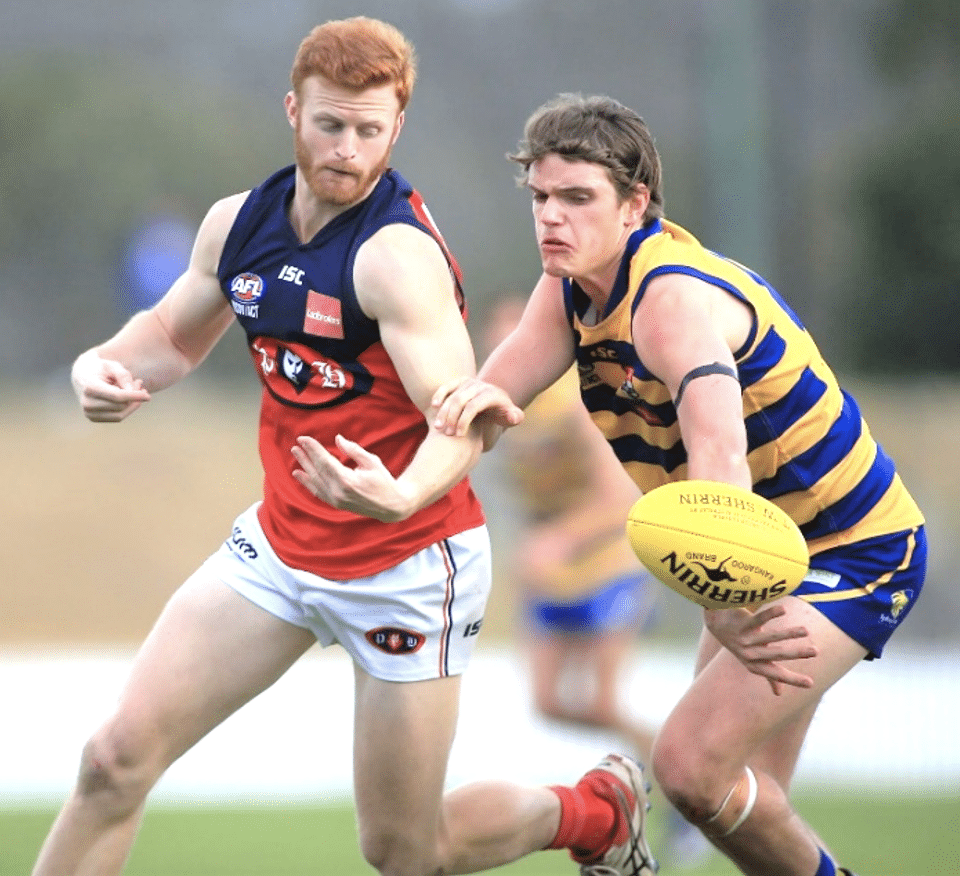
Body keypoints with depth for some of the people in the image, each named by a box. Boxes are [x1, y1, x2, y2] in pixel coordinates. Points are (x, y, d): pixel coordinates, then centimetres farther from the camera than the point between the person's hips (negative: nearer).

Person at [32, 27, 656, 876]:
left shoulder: (400, 255, -23)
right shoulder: (239, 222, -1)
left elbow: (461, 423, -30)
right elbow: (175, 333, 18)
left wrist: (400, 496, -52)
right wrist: (108, 365, -6)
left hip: (406, 566, -6)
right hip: (279, 544, 6)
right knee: (117, 758, -8)